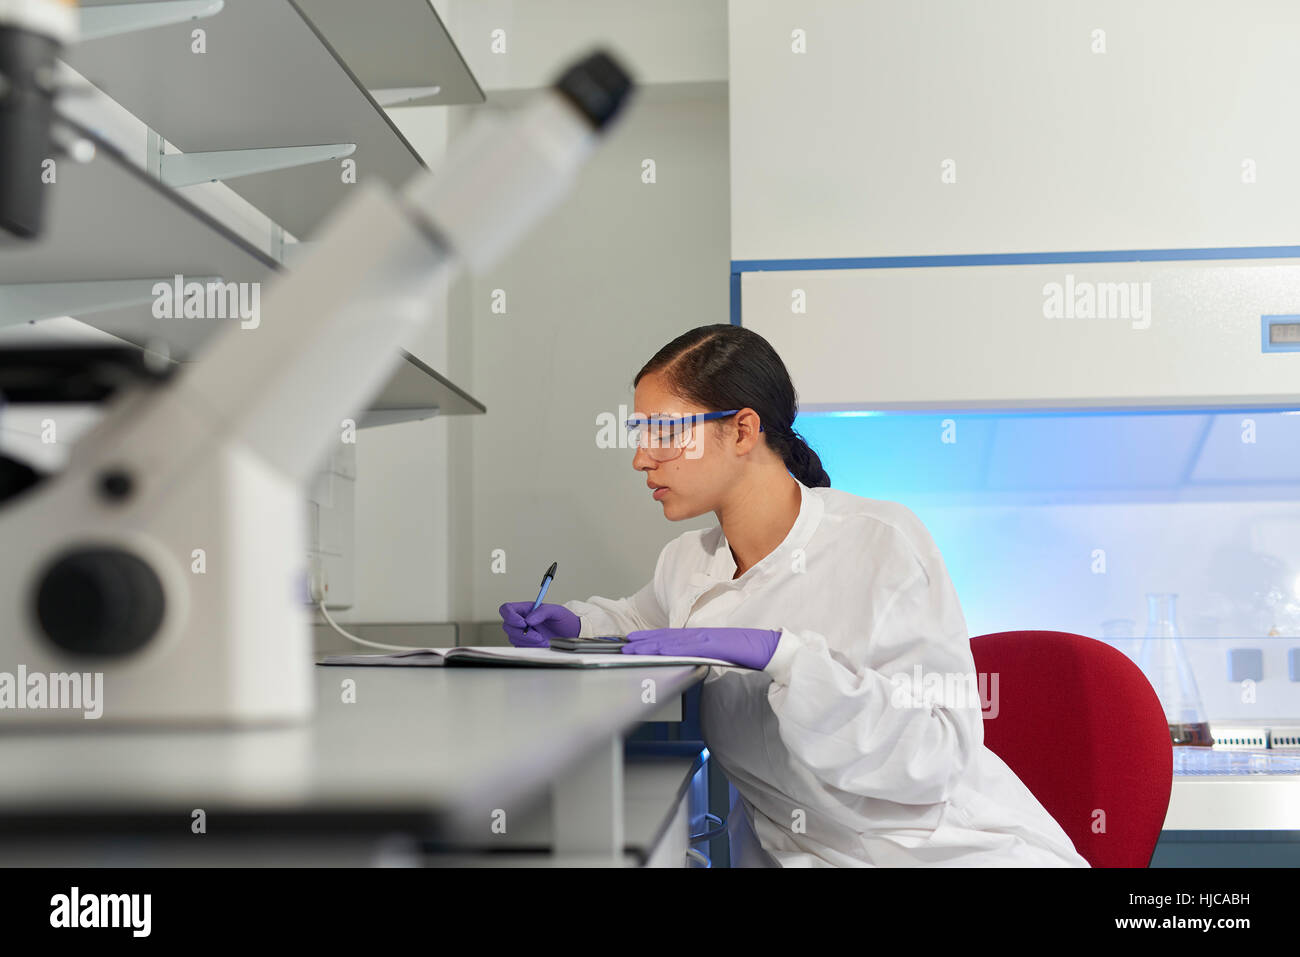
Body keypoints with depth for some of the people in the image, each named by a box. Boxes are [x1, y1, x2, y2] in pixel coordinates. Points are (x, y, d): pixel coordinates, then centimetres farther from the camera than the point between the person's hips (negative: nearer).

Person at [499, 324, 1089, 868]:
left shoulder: (882, 543, -14)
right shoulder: (686, 564, 4)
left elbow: (935, 754, -21)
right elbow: (640, 622, 29)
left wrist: (779, 655, -28)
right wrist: (575, 625, 8)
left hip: (948, 847, -4)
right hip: (789, 851, 4)